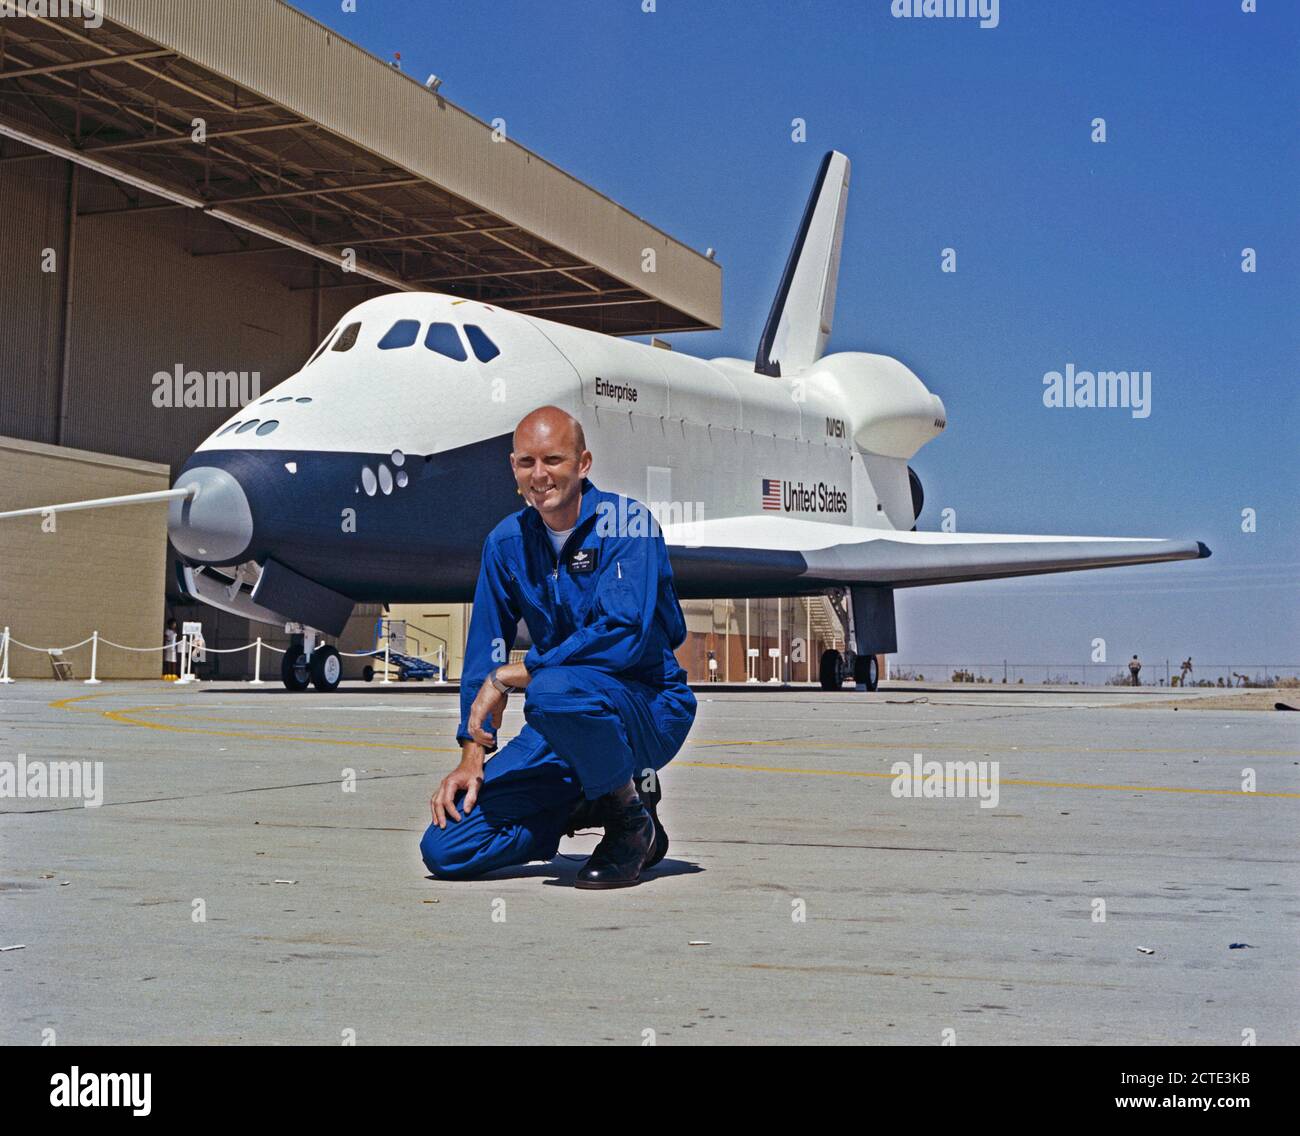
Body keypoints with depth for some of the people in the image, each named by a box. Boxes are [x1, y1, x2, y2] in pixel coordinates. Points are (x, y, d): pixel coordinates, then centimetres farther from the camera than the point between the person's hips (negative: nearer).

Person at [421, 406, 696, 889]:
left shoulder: (625, 521, -13)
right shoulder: (506, 542, 5)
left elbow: (625, 634, -27)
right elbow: (484, 653, 8)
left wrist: (510, 676, -23)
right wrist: (473, 755, -2)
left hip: (650, 706, -5)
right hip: (565, 723, 6)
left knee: (553, 689, -40)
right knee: (445, 851, -8)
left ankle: (632, 817, -12)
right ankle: (590, 804, 12)